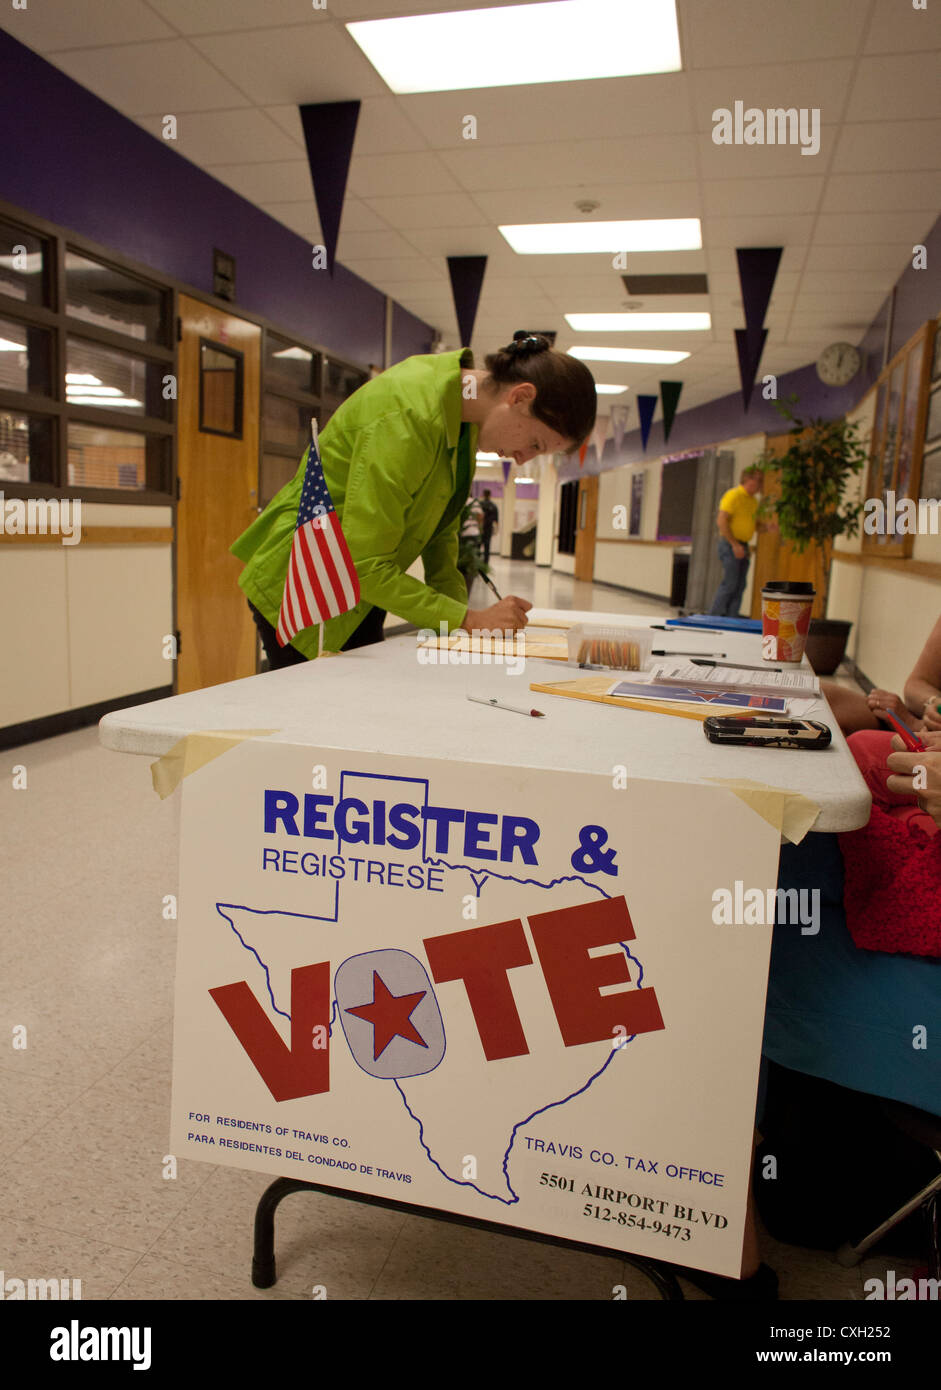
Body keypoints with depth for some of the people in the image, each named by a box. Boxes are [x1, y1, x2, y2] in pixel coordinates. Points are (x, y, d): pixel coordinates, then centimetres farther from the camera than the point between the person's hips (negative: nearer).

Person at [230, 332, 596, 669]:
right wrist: (467, 620, -25)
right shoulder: (408, 417, -29)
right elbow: (365, 567, -29)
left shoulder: (463, 408, -1)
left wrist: (457, 610, -5)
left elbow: (441, 524, 7)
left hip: (360, 596, 9)